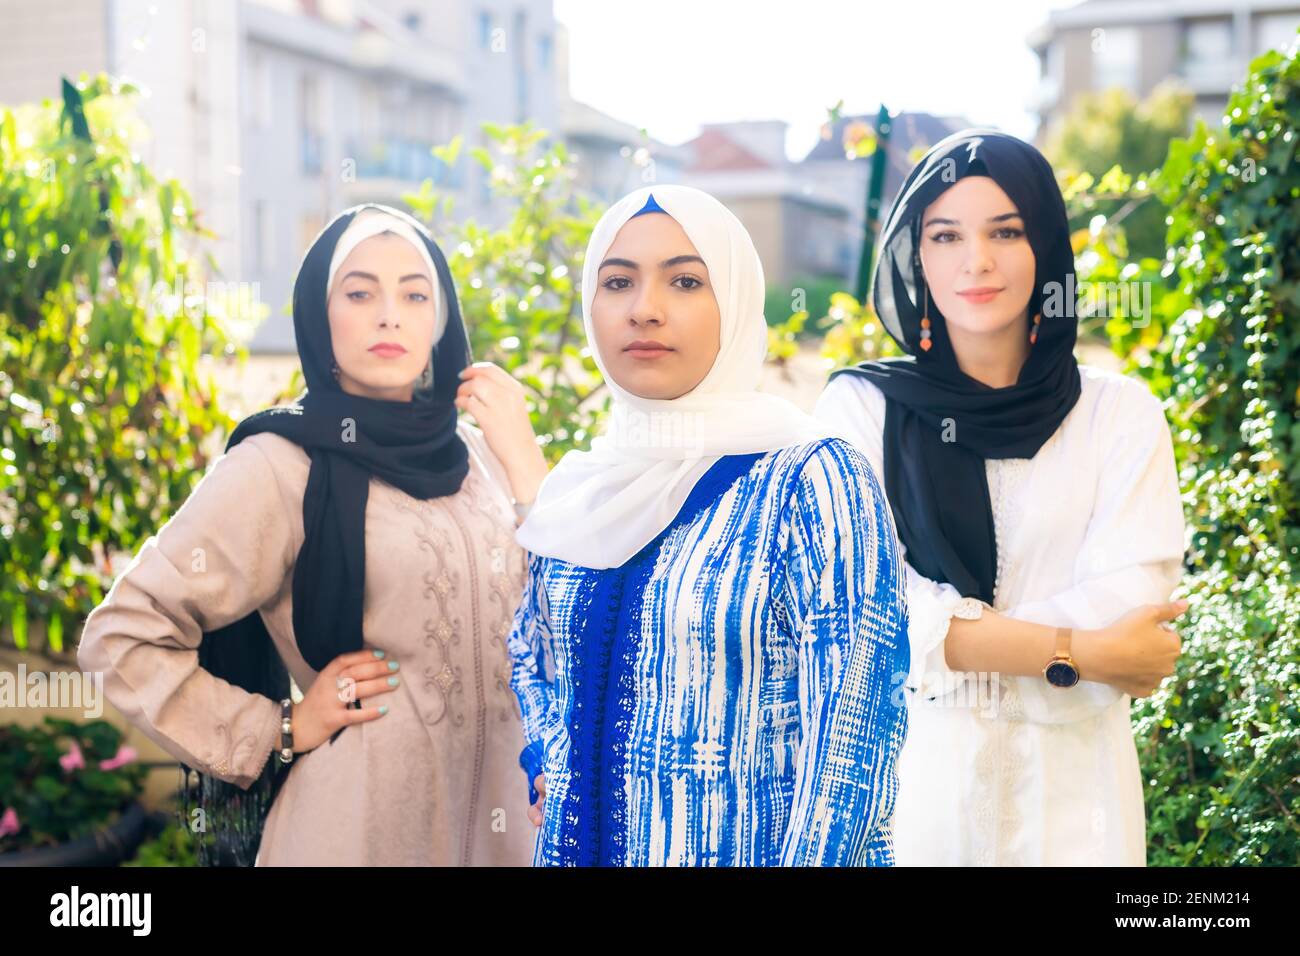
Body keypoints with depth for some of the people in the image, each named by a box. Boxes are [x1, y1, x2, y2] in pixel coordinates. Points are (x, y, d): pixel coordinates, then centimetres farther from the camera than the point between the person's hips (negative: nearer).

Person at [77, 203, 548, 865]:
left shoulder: (469, 450, 3)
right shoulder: (283, 466, -12)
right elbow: (120, 635, -12)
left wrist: (522, 458, -9)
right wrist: (281, 731, -11)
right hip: (364, 821, -5)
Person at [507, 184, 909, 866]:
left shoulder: (813, 480, -15)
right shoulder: (574, 490, 1)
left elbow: (850, 743, -18)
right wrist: (545, 763, 2)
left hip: (746, 846, -5)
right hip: (578, 842, 5)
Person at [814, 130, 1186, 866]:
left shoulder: (1122, 414, 0)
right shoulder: (862, 405, -2)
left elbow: (1127, 613, -11)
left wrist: (953, 636, -17)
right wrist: (1077, 654, -16)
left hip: (1068, 786, 1)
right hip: (906, 770, -1)